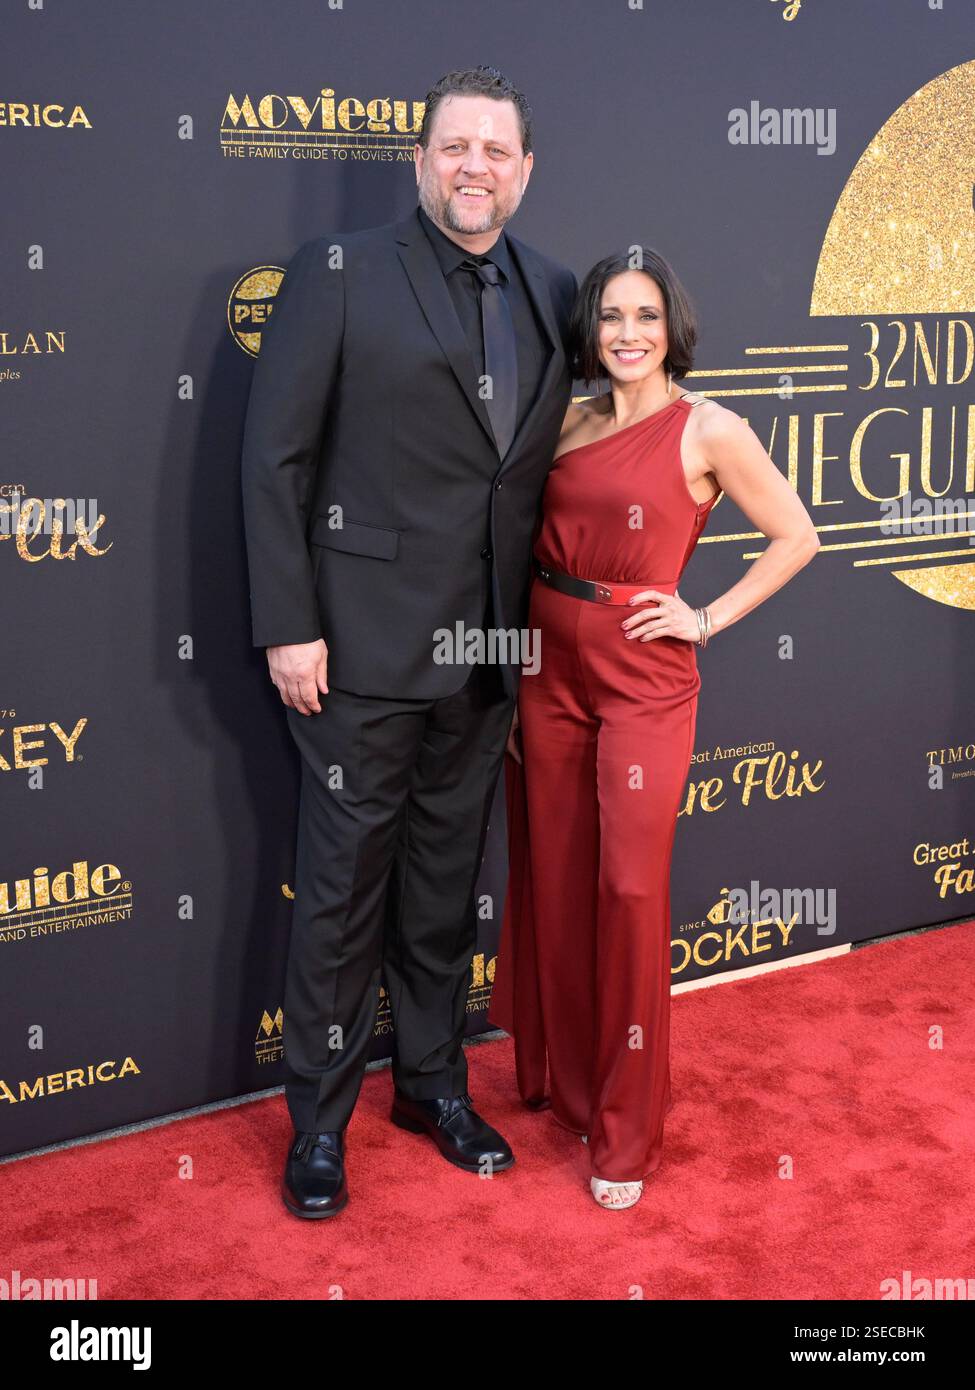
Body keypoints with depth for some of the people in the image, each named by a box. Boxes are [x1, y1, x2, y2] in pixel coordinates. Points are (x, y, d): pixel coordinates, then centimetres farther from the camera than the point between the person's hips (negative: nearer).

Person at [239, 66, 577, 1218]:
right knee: (343, 886, 5)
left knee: (446, 882, 17)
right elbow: (273, 457, -7)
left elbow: (542, 463, 12)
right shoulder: (339, 272, -5)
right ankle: (319, 1120, 22)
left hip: (485, 652, 5)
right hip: (365, 647, -4)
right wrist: (288, 627, -12)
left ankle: (433, 1083, 34)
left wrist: (533, 621, 6)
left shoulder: (551, 293, 9)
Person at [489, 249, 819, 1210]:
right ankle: (562, 1080, 30)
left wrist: (708, 620, -5)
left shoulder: (707, 430, -5)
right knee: (551, 888, 11)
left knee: (629, 895, -3)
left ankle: (624, 1133, 11)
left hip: (643, 686, -5)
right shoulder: (572, 426, 9)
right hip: (549, 674, 5)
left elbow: (796, 538, 1)